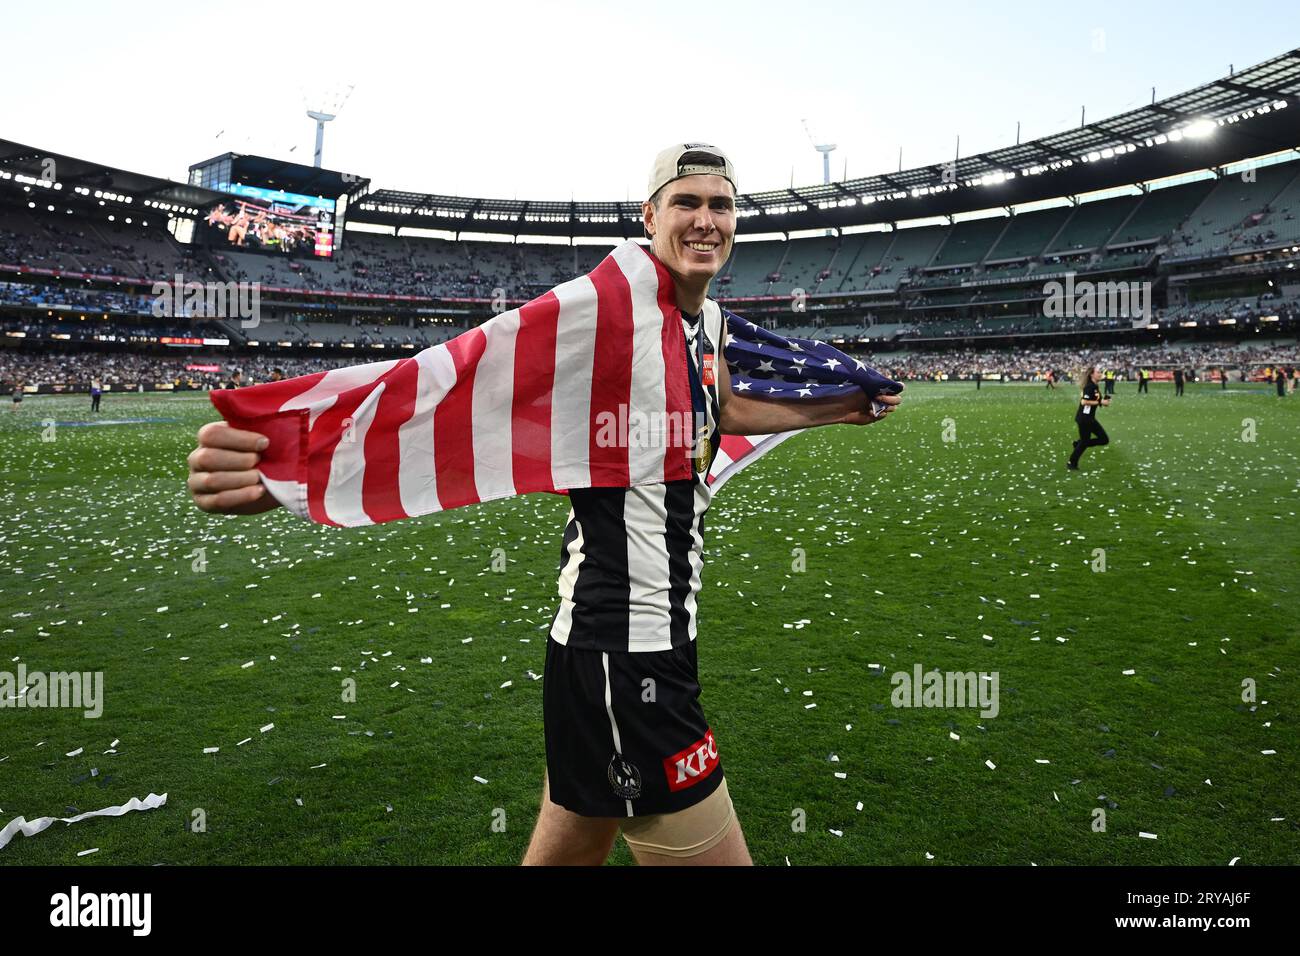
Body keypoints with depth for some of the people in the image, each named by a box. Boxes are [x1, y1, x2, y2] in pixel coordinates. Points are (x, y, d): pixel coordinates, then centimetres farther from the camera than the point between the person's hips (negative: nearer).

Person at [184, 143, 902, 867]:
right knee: (716, 854, 2)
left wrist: (839, 410, 40)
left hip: (658, 635, 9)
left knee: (566, 851, 21)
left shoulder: (710, 321, 11)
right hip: (625, 650, -9)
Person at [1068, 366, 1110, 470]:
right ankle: (1071, 464, 15)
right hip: (1084, 418, -9)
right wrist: (1100, 402, -20)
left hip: (1090, 418, 9)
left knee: (1104, 439, 7)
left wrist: (1103, 401, 2)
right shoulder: (1089, 386, -18)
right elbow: (1084, 402, -25)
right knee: (1084, 442, 1)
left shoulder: (1095, 386, 10)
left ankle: (1079, 444, 16)